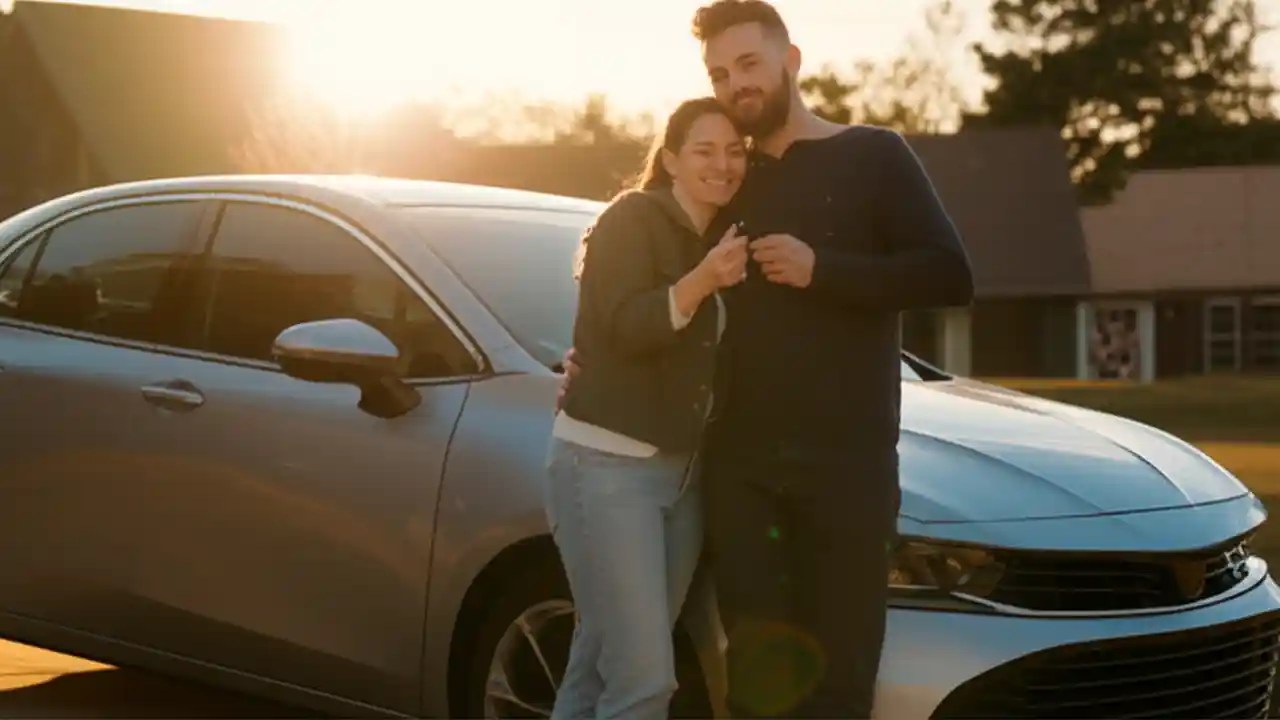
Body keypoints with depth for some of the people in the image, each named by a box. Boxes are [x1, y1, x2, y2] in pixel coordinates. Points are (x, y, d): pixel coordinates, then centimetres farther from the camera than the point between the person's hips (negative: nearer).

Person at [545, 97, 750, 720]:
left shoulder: (724, 240, 16)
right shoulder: (633, 219, -7)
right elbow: (626, 328, -20)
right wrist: (703, 281, -32)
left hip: (680, 471, 8)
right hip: (606, 466, -8)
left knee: (600, 668, 11)